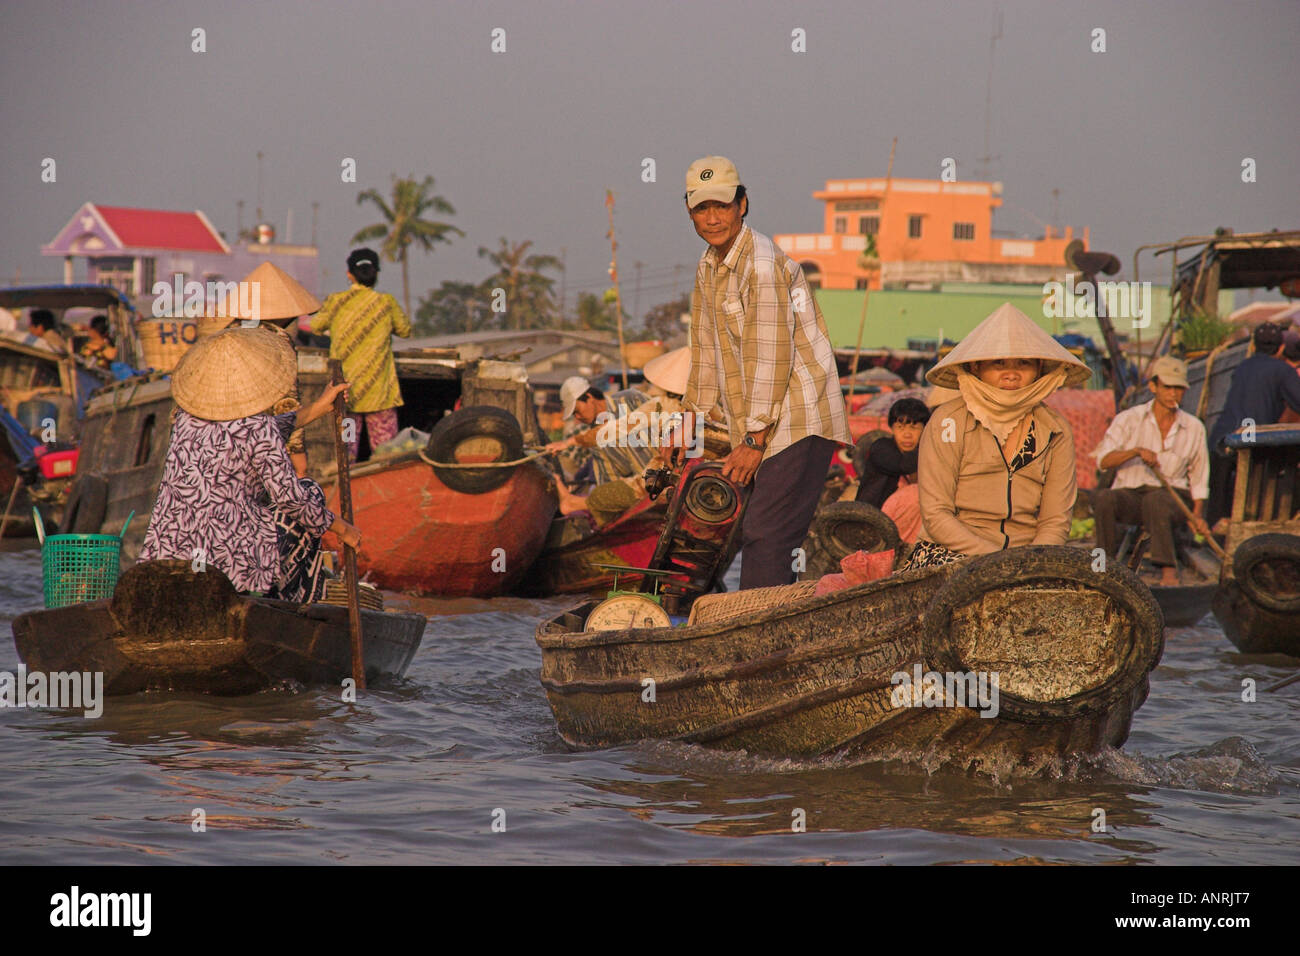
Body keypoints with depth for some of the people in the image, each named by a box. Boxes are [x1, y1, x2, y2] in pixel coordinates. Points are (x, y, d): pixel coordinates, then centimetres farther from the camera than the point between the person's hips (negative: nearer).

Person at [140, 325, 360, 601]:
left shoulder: (187, 417, 7)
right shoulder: (259, 428, -14)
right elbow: (290, 499, -9)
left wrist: (316, 410, 32)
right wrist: (343, 528, 9)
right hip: (233, 565, -6)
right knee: (310, 493, 21)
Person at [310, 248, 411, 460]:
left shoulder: (335, 302, -2)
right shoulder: (386, 302, -6)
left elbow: (316, 326, 14)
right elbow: (404, 330, 9)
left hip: (343, 391, 2)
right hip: (378, 391, -2)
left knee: (345, 448, 7)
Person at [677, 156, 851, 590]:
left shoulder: (762, 264, -15)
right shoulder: (709, 266, 14)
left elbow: (771, 356, -19)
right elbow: (706, 348, 23)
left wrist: (753, 439, -18)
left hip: (797, 420, -9)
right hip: (755, 426, 9)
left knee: (764, 534, -17)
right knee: (759, 536, 6)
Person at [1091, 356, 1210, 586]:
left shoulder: (1194, 427, 10)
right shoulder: (1130, 419, 4)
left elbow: (1199, 479, 15)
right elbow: (1103, 460, -6)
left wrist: (1197, 515, 1)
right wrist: (1137, 451, -22)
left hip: (1172, 497, 0)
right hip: (1130, 493, 0)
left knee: (1155, 501, -38)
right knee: (1103, 497, -34)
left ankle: (1168, 570, -45)